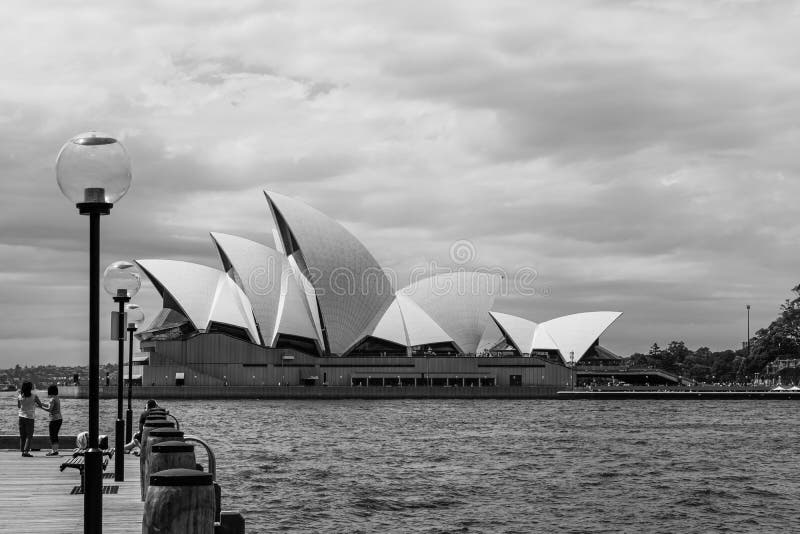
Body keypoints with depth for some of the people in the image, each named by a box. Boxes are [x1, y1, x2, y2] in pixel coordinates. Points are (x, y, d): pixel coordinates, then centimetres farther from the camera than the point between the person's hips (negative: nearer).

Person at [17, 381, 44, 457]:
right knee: (29, 435, 1)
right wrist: (35, 404, 19)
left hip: (21, 416, 4)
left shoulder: (19, 396, -2)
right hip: (30, 417, -4)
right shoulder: (34, 396, -10)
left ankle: (22, 451, 11)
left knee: (22, 435, 11)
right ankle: (26, 451, -8)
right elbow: (40, 405, -2)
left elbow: (18, 406, 11)